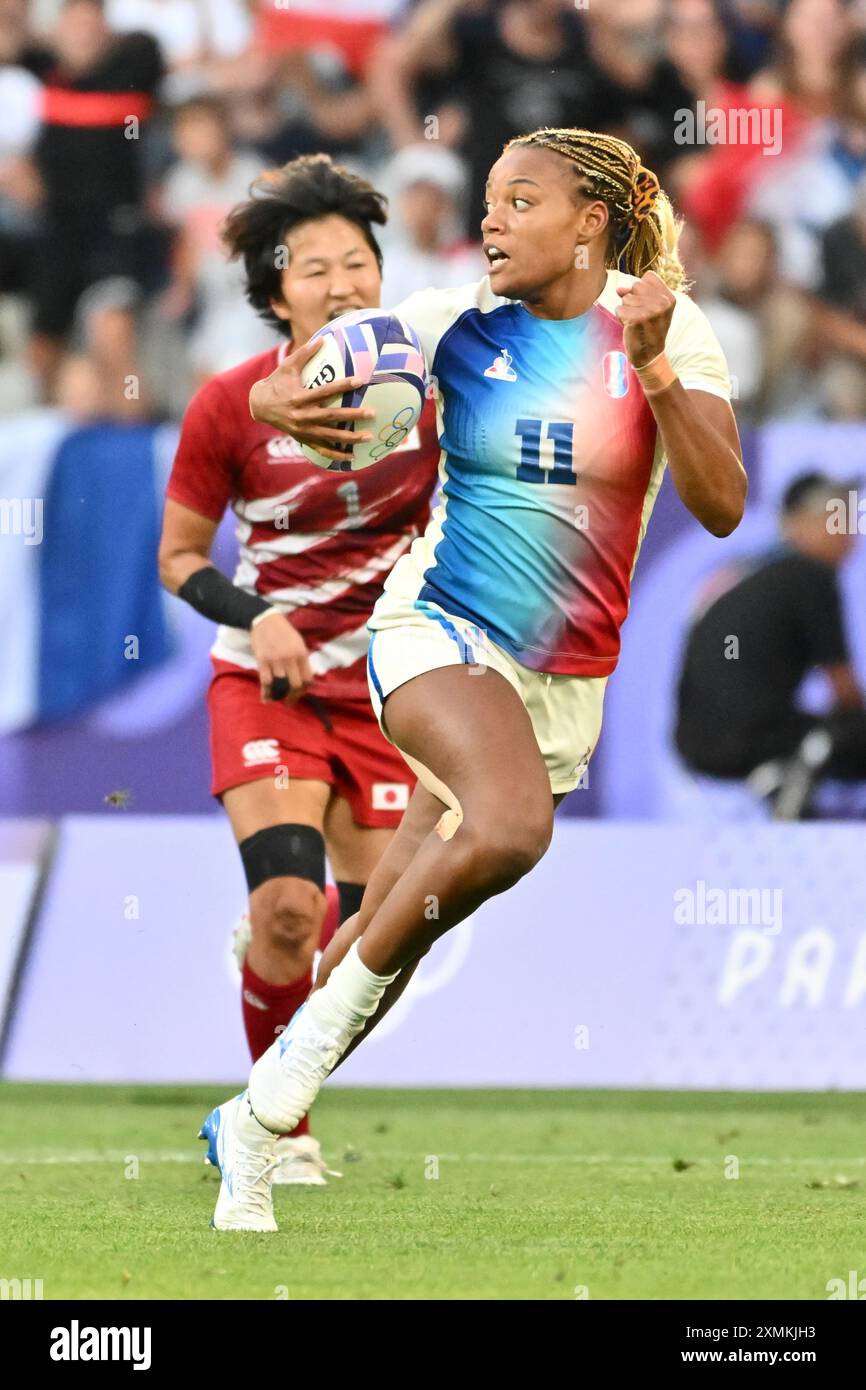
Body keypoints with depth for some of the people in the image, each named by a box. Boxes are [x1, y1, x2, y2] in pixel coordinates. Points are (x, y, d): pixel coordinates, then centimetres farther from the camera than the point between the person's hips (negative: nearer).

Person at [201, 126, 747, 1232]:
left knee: (396, 929, 6)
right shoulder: (454, 321, -3)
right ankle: (318, 1024, -17)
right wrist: (283, 401, -19)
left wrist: (654, 369, -22)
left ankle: (255, 1121, 25)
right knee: (512, 822, -34)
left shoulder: (668, 329, -2)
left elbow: (722, 508, -10)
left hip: (568, 679, 3)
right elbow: (294, 383, 5)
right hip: (440, 631, -3)